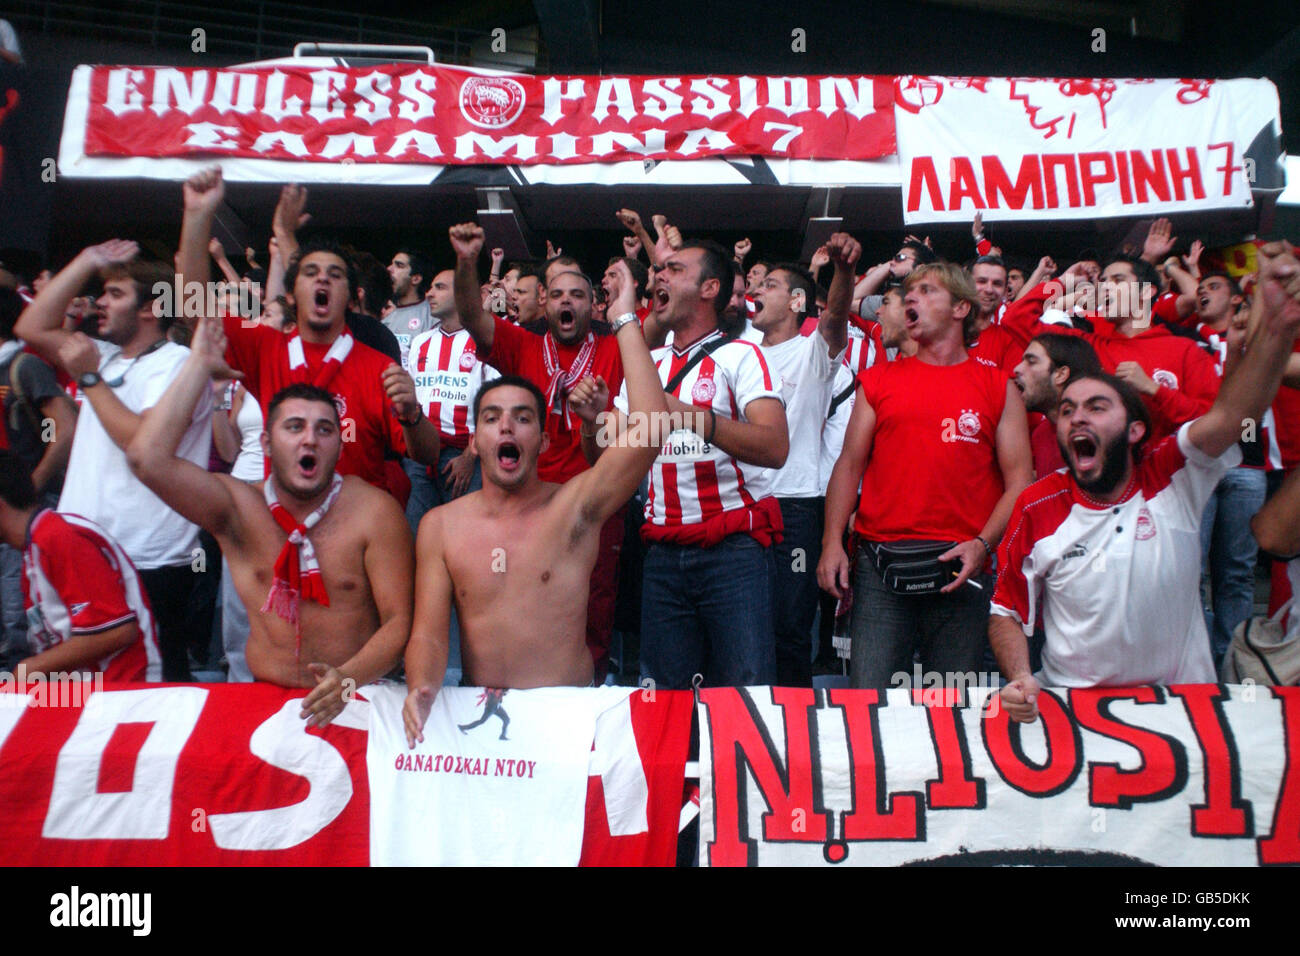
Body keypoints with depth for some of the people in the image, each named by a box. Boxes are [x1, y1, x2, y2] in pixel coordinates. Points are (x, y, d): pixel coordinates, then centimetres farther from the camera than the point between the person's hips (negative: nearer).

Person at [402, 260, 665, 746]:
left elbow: (647, 432, -18)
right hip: (479, 712, 3)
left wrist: (626, 320, -14)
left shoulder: (573, 506, -4)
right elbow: (427, 634, 2)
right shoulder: (440, 526, 5)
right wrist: (421, 690, -20)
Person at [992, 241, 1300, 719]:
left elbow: (1232, 414, -23)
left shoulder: (1173, 477, -4)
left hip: (1181, 695, 1)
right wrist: (1020, 679, -18)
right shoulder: (1037, 506, -5)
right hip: (1071, 702, -1)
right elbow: (1007, 613, 0)